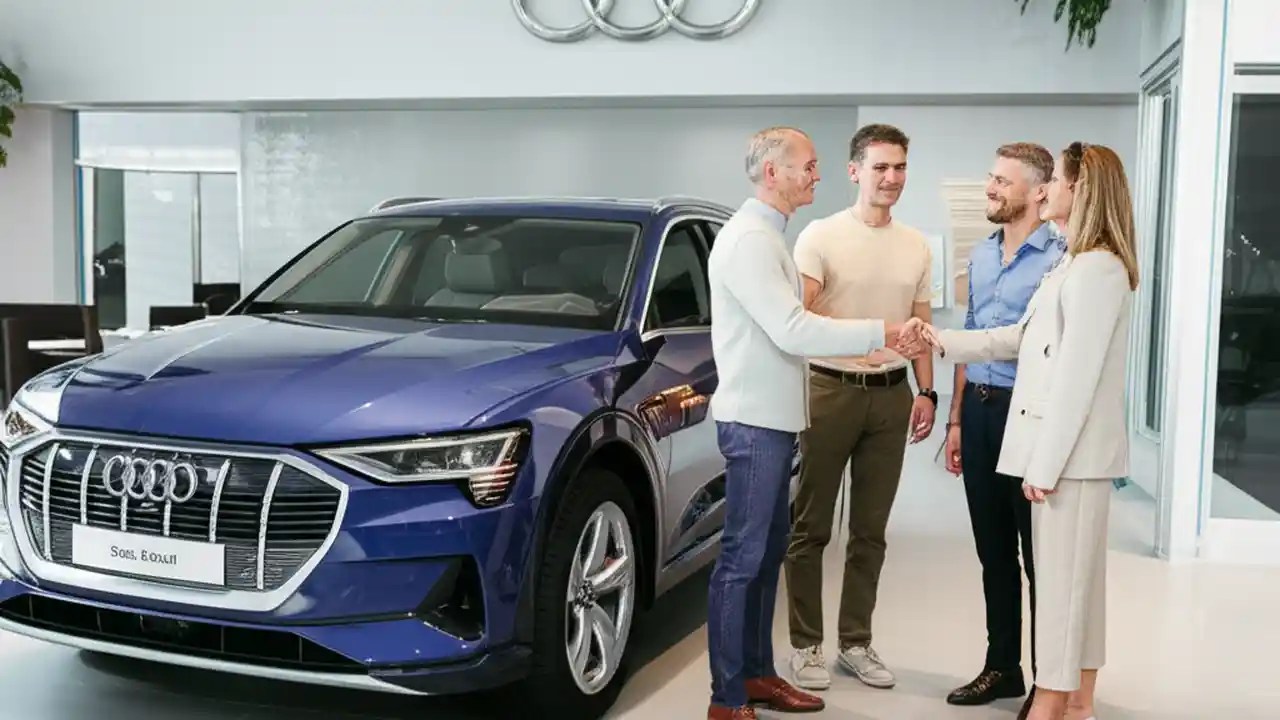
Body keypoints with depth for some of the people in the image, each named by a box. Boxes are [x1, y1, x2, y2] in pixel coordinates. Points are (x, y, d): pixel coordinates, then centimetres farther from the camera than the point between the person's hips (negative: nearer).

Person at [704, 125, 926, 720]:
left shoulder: (767, 236, 16)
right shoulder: (749, 238, -16)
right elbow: (793, 331, -24)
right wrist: (883, 334, -20)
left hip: (773, 419, 10)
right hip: (754, 421, -10)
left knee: (767, 553, 15)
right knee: (743, 558, -4)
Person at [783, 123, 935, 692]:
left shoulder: (916, 246, 10)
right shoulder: (821, 236, -6)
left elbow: (920, 327, 16)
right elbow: (799, 317, -15)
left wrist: (926, 392, 9)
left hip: (891, 395, 5)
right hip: (831, 389, -4)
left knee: (870, 530, 11)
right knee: (812, 527, 3)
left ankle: (856, 642, 22)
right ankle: (806, 645, 14)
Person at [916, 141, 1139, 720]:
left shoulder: (1097, 270, -18)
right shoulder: (1075, 265, 16)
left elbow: (1077, 376, -21)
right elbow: (1019, 338, 20)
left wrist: (1046, 461, -19)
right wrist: (943, 342, 17)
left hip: (1072, 450, -10)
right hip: (1064, 448, 10)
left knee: (1061, 576, -1)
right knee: (1073, 575, 14)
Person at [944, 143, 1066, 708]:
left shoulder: (1059, 259, -12)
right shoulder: (981, 255, 12)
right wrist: (956, 419, 15)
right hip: (979, 409, 7)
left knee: (1039, 555, 4)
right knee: (993, 550, 15)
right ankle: (1002, 667, 28)